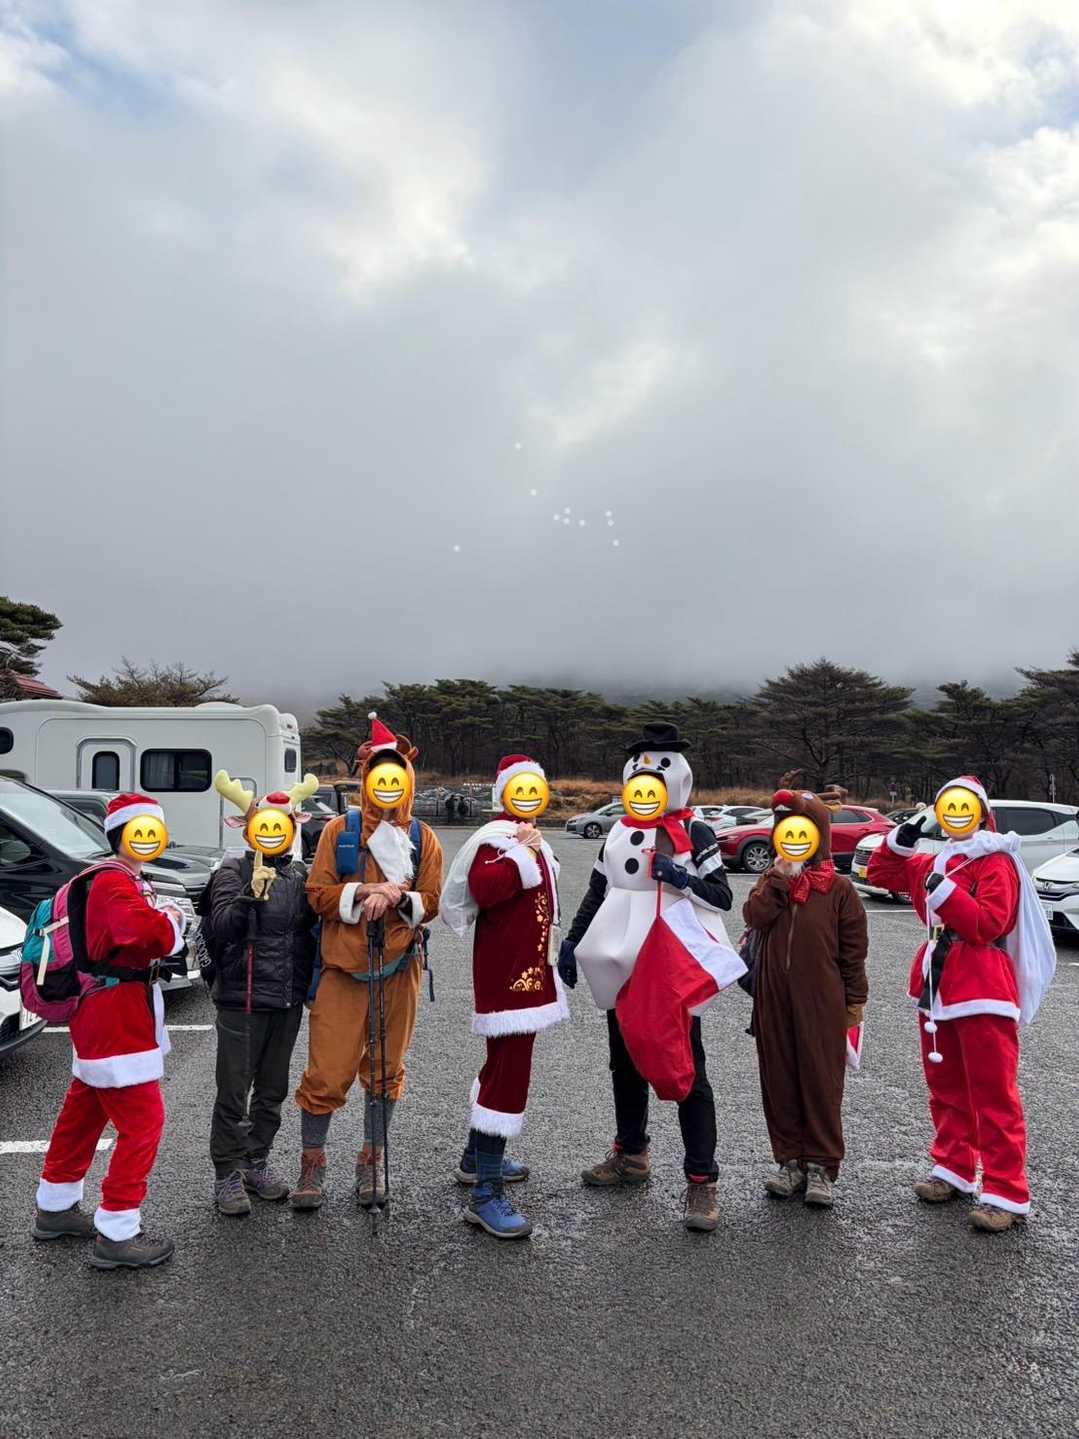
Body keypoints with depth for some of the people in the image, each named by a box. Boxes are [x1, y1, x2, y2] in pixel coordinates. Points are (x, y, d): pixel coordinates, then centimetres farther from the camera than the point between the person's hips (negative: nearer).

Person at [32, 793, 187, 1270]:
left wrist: (164, 920, -3)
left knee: (83, 1112, 21)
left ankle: (55, 1207, 36)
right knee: (142, 1121, -6)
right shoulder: (114, 883, -20)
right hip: (118, 1022, -11)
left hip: (102, 1020, 11)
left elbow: (143, 932, 17)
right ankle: (116, 1236, 1)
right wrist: (171, 921, -14)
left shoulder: (129, 882, 15)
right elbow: (154, 936, -35)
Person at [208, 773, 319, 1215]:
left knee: (273, 1089, 16)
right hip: (242, 999, -5)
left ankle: (256, 1163, 31)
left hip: (288, 1000, 5)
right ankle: (227, 1175, 17)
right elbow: (221, 928, -20)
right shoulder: (233, 871, -7)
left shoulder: (300, 875, 8)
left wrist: (311, 985, 11)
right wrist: (251, 894, -33)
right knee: (233, 1092, 3)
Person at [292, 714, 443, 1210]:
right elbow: (318, 894, -4)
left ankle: (373, 1160, 29)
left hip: (399, 968, 2)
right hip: (344, 967, -2)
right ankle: (312, 1161, 21)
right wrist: (365, 892, -16)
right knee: (327, 1070, 1)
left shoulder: (422, 838, 4)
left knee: (385, 1068, 13)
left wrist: (396, 898, -17)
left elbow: (431, 902, 1)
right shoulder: (339, 830, 1)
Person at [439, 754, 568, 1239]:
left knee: (504, 1063, 21)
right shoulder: (497, 839, -15)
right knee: (508, 1071, -12)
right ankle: (485, 1194, -8)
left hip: (527, 969, 11)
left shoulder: (530, 841, 16)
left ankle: (476, 1158, 36)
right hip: (505, 972, -11)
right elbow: (483, 888, -35)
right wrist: (522, 856, -31)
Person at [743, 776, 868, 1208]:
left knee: (821, 1080, 3)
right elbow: (754, 916, -12)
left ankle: (821, 1166, 14)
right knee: (779, 1079, 9)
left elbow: (854, 948, 1)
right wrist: (779, 877, -16)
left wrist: (856, 999, 2)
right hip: (774, 997, 4)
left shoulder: (839, 889, -2)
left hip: (821, 1001, -3)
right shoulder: (771, 882, 8)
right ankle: (789, 1160, 22)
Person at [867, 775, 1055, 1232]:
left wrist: (945, 891, -25)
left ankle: (1006, 1194, 2)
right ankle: (953, 1168, 30)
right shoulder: (934, 863, 13)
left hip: (982, 993, -8)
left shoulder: (996, 864, -10)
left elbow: (990, 924, -21)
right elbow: (881, 874, 19)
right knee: (945, 1088, 17)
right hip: (936, 989, 8)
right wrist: (898, 842, 4)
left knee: (993, 1095, -4)